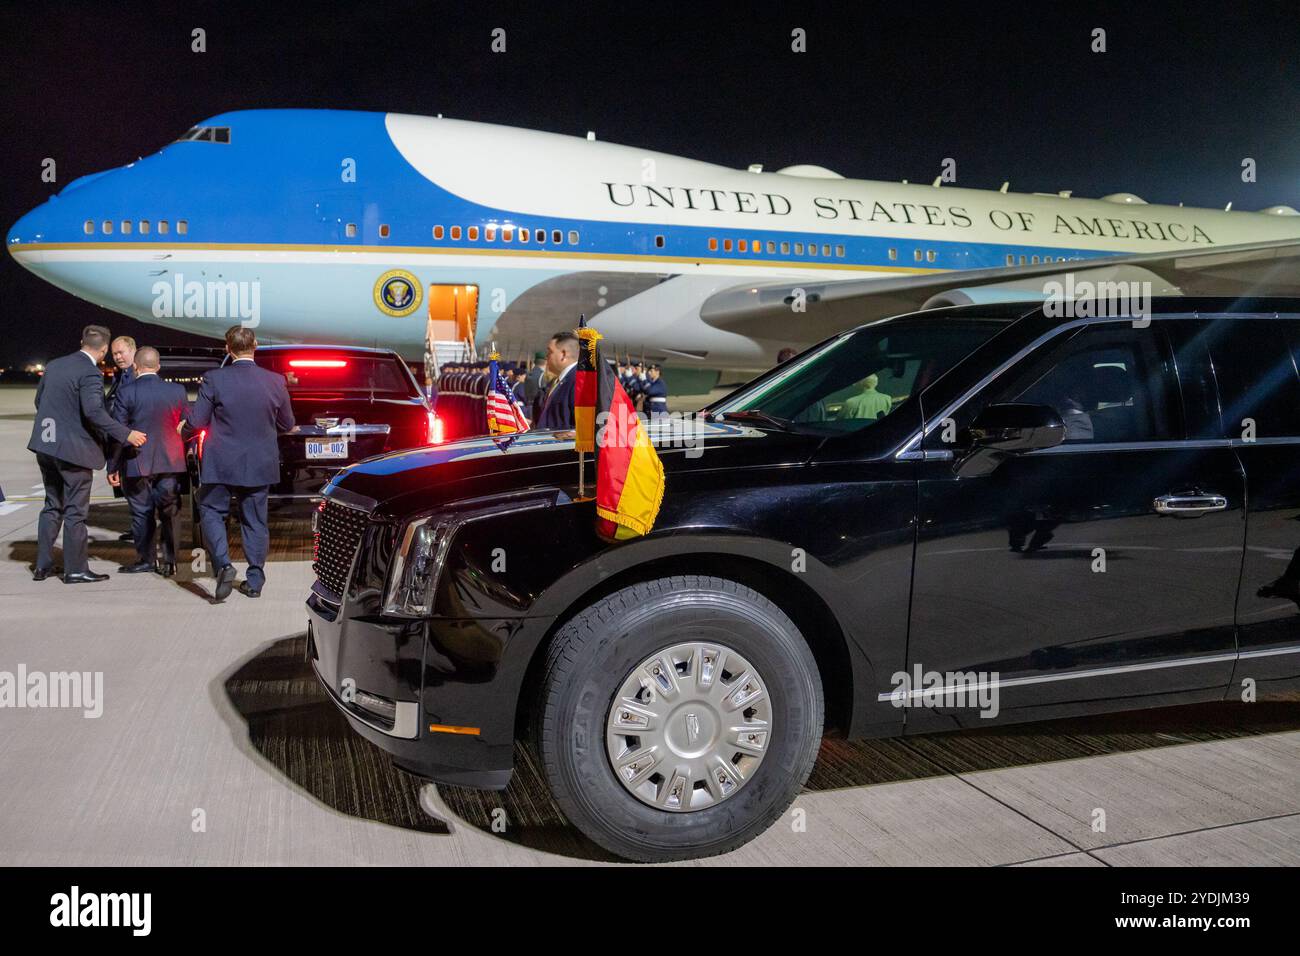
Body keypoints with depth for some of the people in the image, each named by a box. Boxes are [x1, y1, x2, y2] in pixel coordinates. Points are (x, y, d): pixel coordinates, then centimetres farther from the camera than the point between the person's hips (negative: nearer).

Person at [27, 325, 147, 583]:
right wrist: (126, 434, -24)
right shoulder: (90, 373, -16)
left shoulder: (54, 365, 9)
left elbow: (39, 400, 17)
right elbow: (94, 411, -26)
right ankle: (75, 570, 9)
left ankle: (42, 565, 23)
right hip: (73, 448, -8)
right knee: (75, 512, 2)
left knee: (52, 506, 19)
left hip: (45, 446, 8)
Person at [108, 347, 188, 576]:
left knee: (142, 514, 9)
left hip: (137, 462, -2)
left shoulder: (127, 392, -9)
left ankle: (146, 559, 15)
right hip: (170, 462, 2)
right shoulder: (177, 390, -1)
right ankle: (169, 560, 8)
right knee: (169, 513, 9)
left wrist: (114, 468, 0)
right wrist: (181, 457, 14)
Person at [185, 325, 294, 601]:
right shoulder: (275, 381, -6)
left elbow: (197, 421, -8)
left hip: (221, 464, -2)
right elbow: (287, 424, 5)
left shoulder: (214, 379, -12)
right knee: (255, 521, 12)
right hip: (260, 465, 2)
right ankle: (255, 581, 16)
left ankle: (223, 565, -7)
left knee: (211, 512, 13)